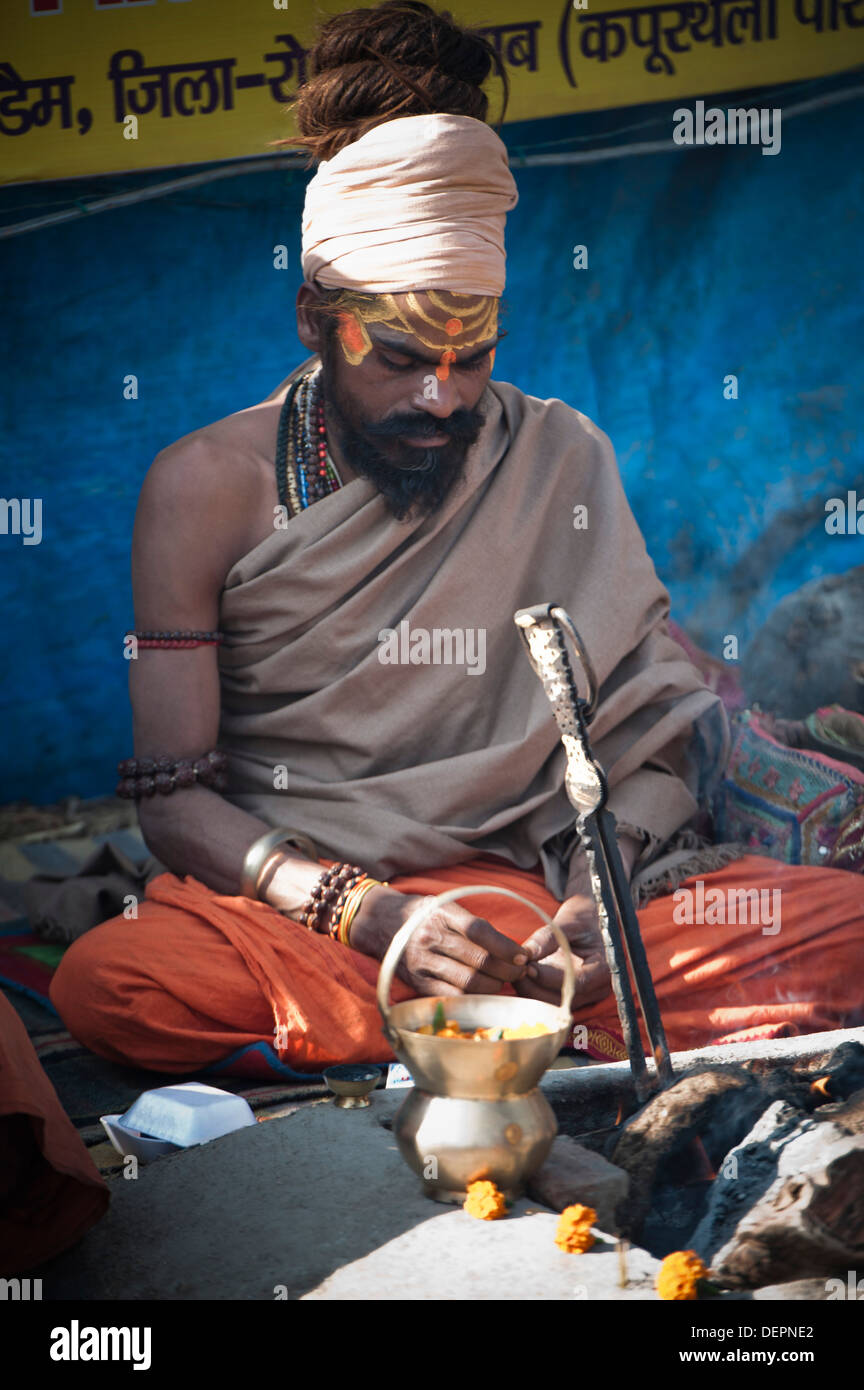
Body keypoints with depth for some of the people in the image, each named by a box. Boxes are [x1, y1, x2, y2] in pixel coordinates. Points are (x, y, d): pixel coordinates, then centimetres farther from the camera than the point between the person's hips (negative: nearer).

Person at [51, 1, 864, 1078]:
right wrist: (369, 916, -21)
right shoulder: (207, 488, -1)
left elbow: (659, 728, 5)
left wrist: (601, 891, -15)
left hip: (521, 885, 2)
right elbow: (175, 799, -5)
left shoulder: (561, 459, 6)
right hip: (289, 900, -1)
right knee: (110, 983, -34)